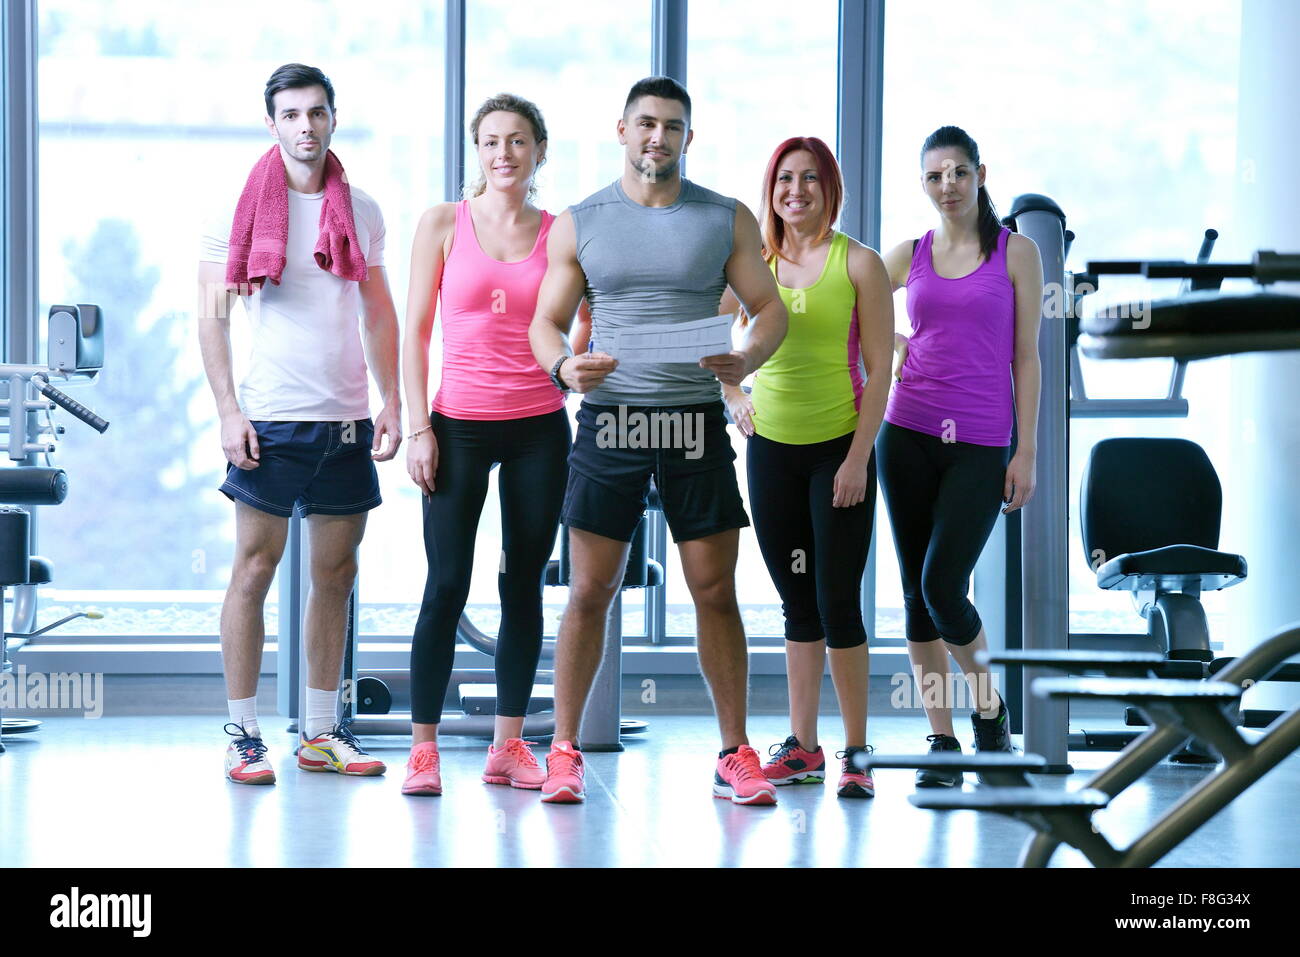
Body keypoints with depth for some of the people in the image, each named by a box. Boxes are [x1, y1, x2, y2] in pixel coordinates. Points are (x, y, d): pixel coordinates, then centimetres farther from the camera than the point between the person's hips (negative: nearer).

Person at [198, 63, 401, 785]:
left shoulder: (362, 213, 11)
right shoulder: (240, 206, -1)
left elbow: (379, 316, 15)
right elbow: (213, 316, -2)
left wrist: (392, 405, 5)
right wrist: (229, 412, -10)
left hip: (347, 421, 4)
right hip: (269, 418, -4)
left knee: (336, 574, 7)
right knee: (255, 570, -3)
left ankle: (322, 732, 15)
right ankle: (243, 734, 3)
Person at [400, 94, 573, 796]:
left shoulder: (560, 233, 5)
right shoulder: (444, 224, 2)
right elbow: (415, 332, 2)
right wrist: (419, 427, -5)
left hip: (539, 428, 2)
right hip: (461, 426, -2)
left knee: (523, 585, 6)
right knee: (447, 586, -6)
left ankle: (509, 743, 15)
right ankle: (423, 748, 0)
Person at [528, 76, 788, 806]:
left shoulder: (727, 219, 6)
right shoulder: (579, 224, 6)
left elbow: (771, 308, 6)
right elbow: (546, 321, 8)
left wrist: (748, 359, -15)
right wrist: (564, 366, -15)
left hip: (696, 419, 0)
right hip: (609, 418, 0)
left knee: (717, 592, 2)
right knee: (590, 593, -1)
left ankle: (737, 754, 10)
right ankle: (565, 751, 8)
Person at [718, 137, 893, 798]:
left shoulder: (858, 264, -5)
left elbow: (878, 369, -6)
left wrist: (858, 458, -12)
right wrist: (734, 396, 6)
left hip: (840, 448, -4)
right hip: (771, 446, 4)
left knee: (837, 601, -6)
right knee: (797, 604, 10)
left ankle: (856, 753, 3)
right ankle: (802, 748, 16)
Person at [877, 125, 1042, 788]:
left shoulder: (1016, 253, 2)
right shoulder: (910, 255, 9)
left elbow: (1025, 358, 1)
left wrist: (1026, 451, -4)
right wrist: (893, 343, 11)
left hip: (981, 446, -3)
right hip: (908, 435, 3)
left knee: (942, 589, -13)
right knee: (917, 594, 3)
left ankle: (987, 702, 14)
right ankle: (942, 744, 10)